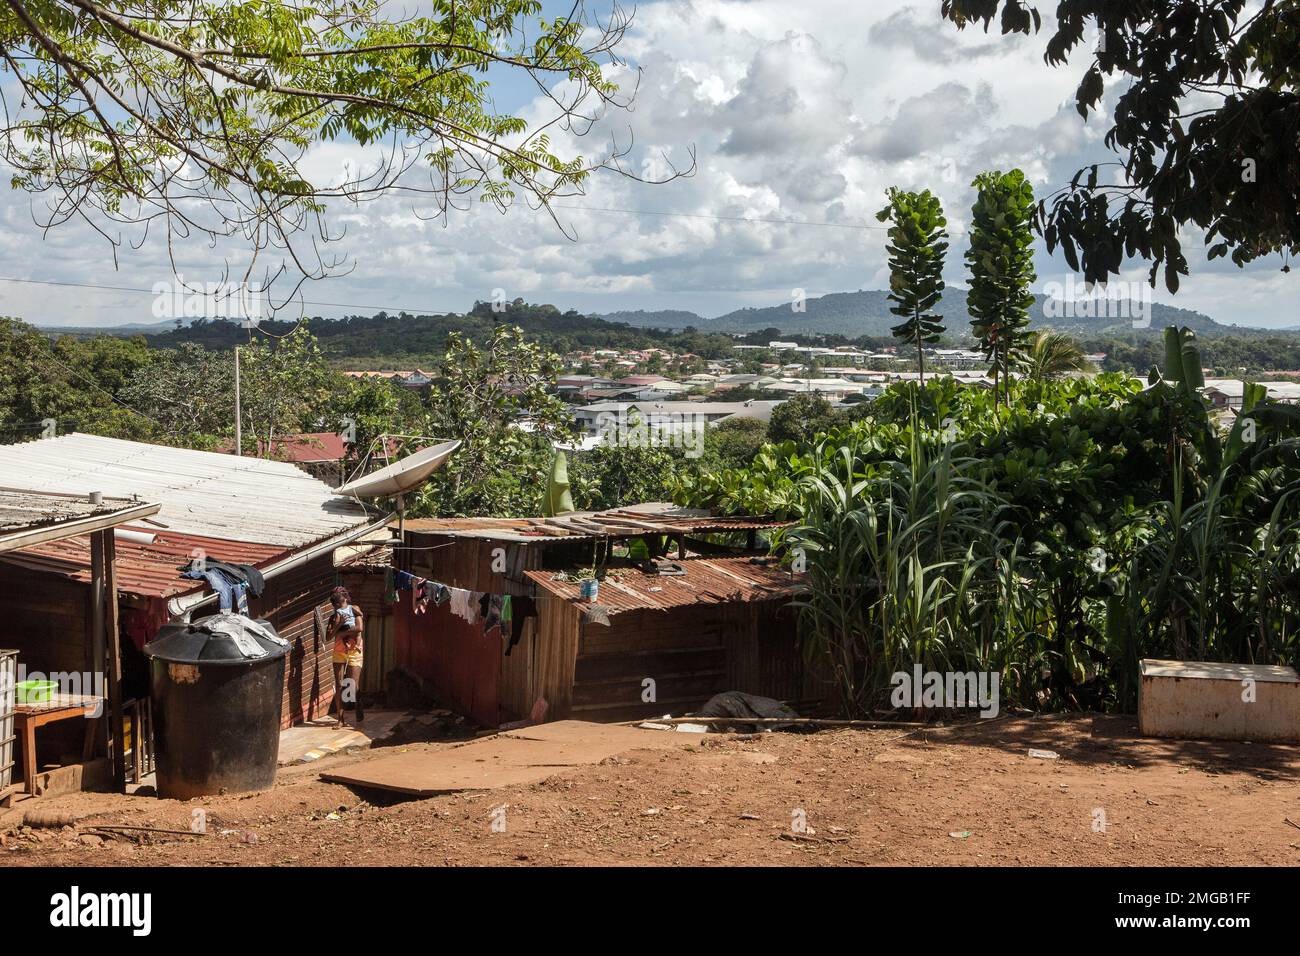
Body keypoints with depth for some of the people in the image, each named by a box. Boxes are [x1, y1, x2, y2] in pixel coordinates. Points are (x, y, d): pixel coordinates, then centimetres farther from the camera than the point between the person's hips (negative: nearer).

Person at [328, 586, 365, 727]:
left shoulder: (354, 609, -1)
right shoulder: (334, 616, 8)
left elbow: (359, 628, -15)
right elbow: (328, 636, -2)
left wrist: (341, 633, -8)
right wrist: (338, 624, -16)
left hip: (354, 651, -3)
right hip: (339, 651, 3)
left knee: (353, 686, -9)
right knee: (339, 686, -1)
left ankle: (359, 710, 14)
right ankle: (340, 719, 3)